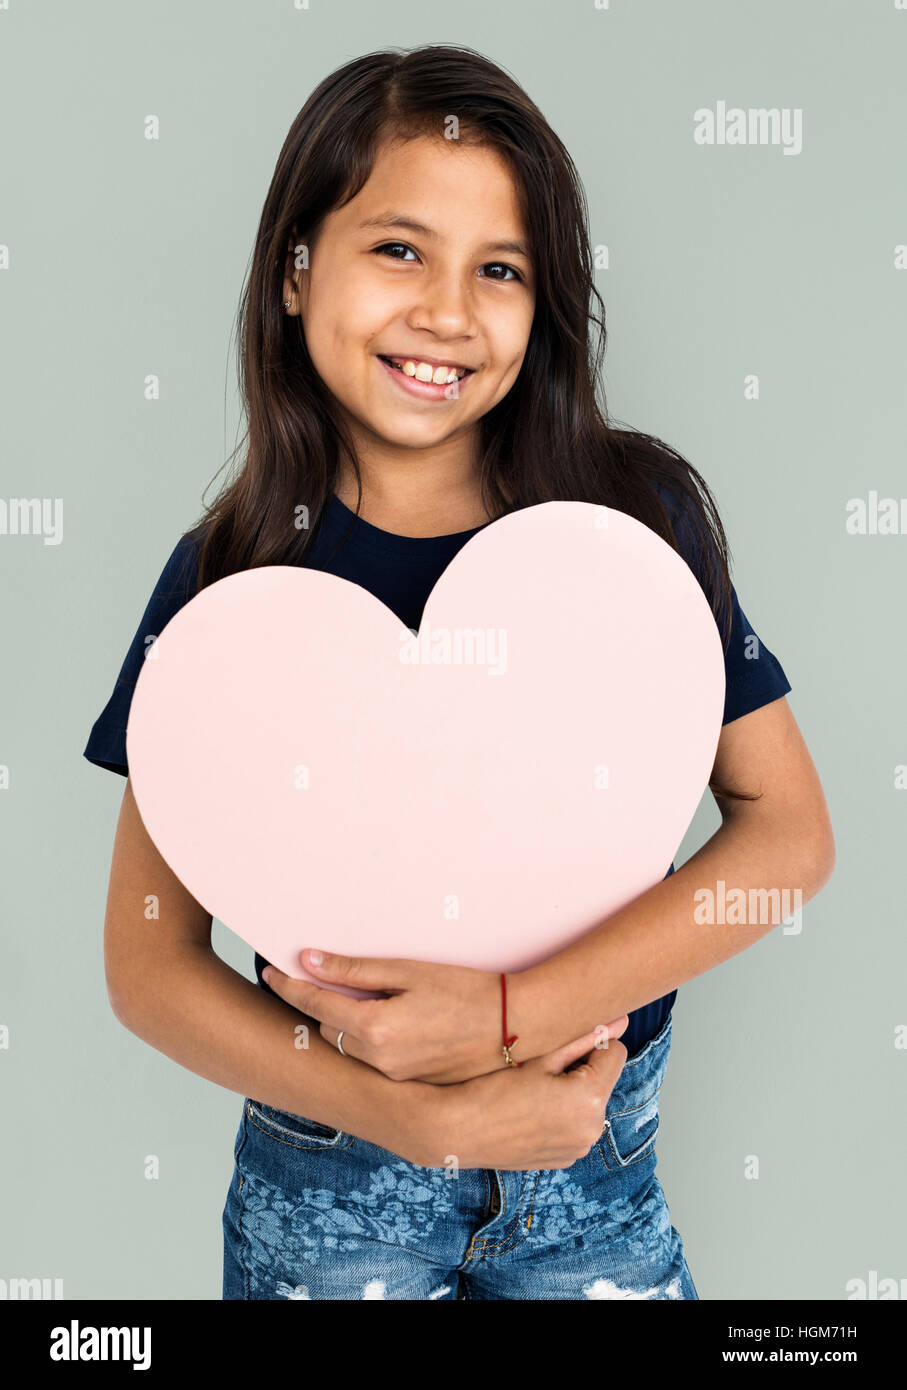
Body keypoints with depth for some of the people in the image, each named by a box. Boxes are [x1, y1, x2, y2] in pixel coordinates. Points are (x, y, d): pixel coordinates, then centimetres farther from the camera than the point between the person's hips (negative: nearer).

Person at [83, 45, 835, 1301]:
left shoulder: (636, 508, -10)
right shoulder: (231, 571, -11)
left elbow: (790, 831, -11)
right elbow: (149, 961, -9)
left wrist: (509, 1012, -21)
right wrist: (424, 1121, -19)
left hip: (599, 1169, 1)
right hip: (331, 1170, 0)